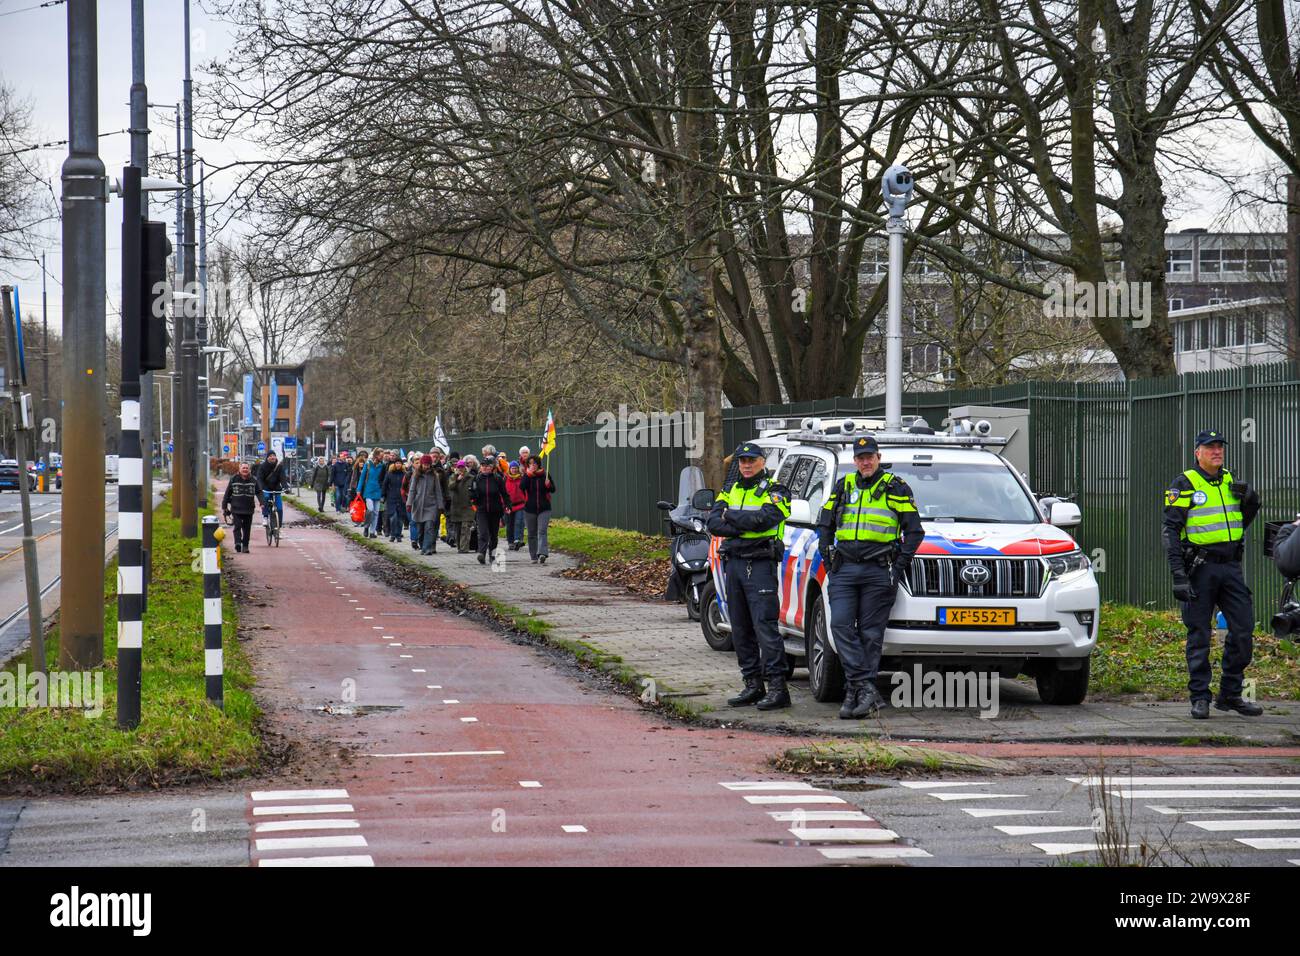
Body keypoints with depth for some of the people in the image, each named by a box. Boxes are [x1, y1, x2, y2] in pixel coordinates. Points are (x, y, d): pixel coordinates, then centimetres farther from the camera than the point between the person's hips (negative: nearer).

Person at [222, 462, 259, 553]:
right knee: (237, 526, -14)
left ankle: (245, 546, 17)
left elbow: (259, 492, 9)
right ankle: (238, 543, -24)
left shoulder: (253, 480, 5)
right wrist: (224, 507, 5)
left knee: (247, 528, 7)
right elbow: (227, 494, 6)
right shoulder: (233, 479, 2)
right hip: (236, 509, -2)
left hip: (248, 509, 2)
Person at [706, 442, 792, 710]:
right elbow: (713, 523, 1)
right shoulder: (730, 491, 16)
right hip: (734, 563, 7)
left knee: (765, 626, -13)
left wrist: (731, 517, -7)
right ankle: (753, 684, 14)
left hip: (761, 565, -7)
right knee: (741, 629, 8)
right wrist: (746, 526, -12)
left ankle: (777, 687, -15)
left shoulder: (775, 492, -1)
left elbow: (765, 518, -20)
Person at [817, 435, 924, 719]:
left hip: (878, 570, -3)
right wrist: (827, 556, 8)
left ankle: (858, 691, 1)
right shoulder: (843, 487, 16)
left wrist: (900, 565, -5)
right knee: (841, 625, -11)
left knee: (870, 632, -2)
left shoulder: (895, 488, 4)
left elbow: (914, 531, 3)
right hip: (844, 568, 3)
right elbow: (825, 524, 22)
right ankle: (865, 688, -13)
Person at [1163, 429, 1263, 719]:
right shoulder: (1184, 485, -4)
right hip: (1200, 568, -5)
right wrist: (1178, 573, -17)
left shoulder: (1230, 482, 14)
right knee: (1199, 635, -1)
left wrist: (1250, 502, 3)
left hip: (1231, 567, 5)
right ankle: (1200, 698, 6)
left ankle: (1230, 694, 13)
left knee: (1243, 630, 2)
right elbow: (1171, 530, -8)